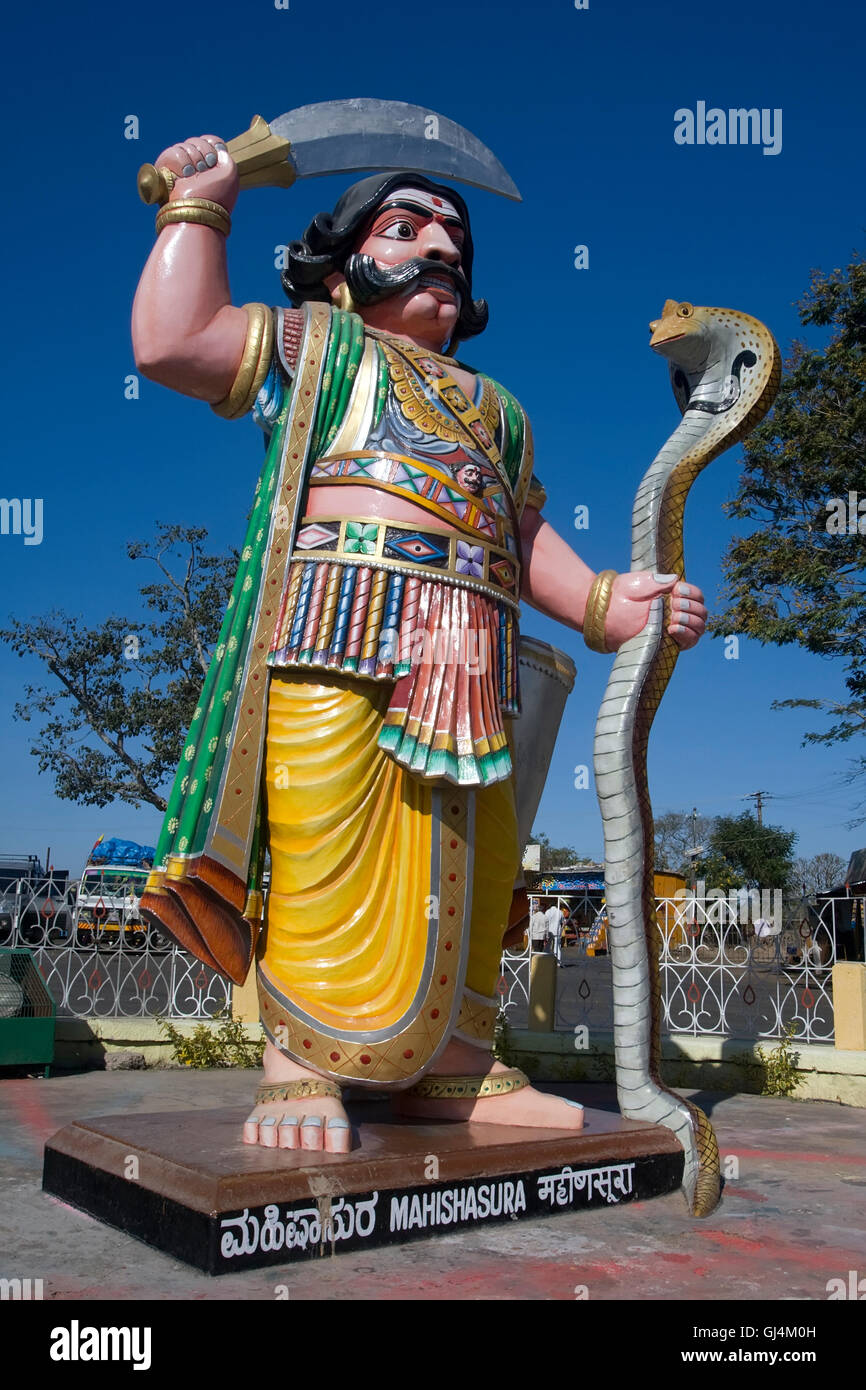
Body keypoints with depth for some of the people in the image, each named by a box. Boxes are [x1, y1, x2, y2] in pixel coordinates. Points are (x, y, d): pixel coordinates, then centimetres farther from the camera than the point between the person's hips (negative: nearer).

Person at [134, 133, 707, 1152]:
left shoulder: (494, 408, 34)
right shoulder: (318, 344, 18)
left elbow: (527, 534, 30)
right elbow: (172, 343, 5)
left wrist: (601, 604, 14)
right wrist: (200, 206, 14)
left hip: (467, 665, 6)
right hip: (341, 635, -5)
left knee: (471, 863, 4)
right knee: (328, 851, -14)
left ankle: (450, 1068, 14)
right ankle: (300, 1069, -2)